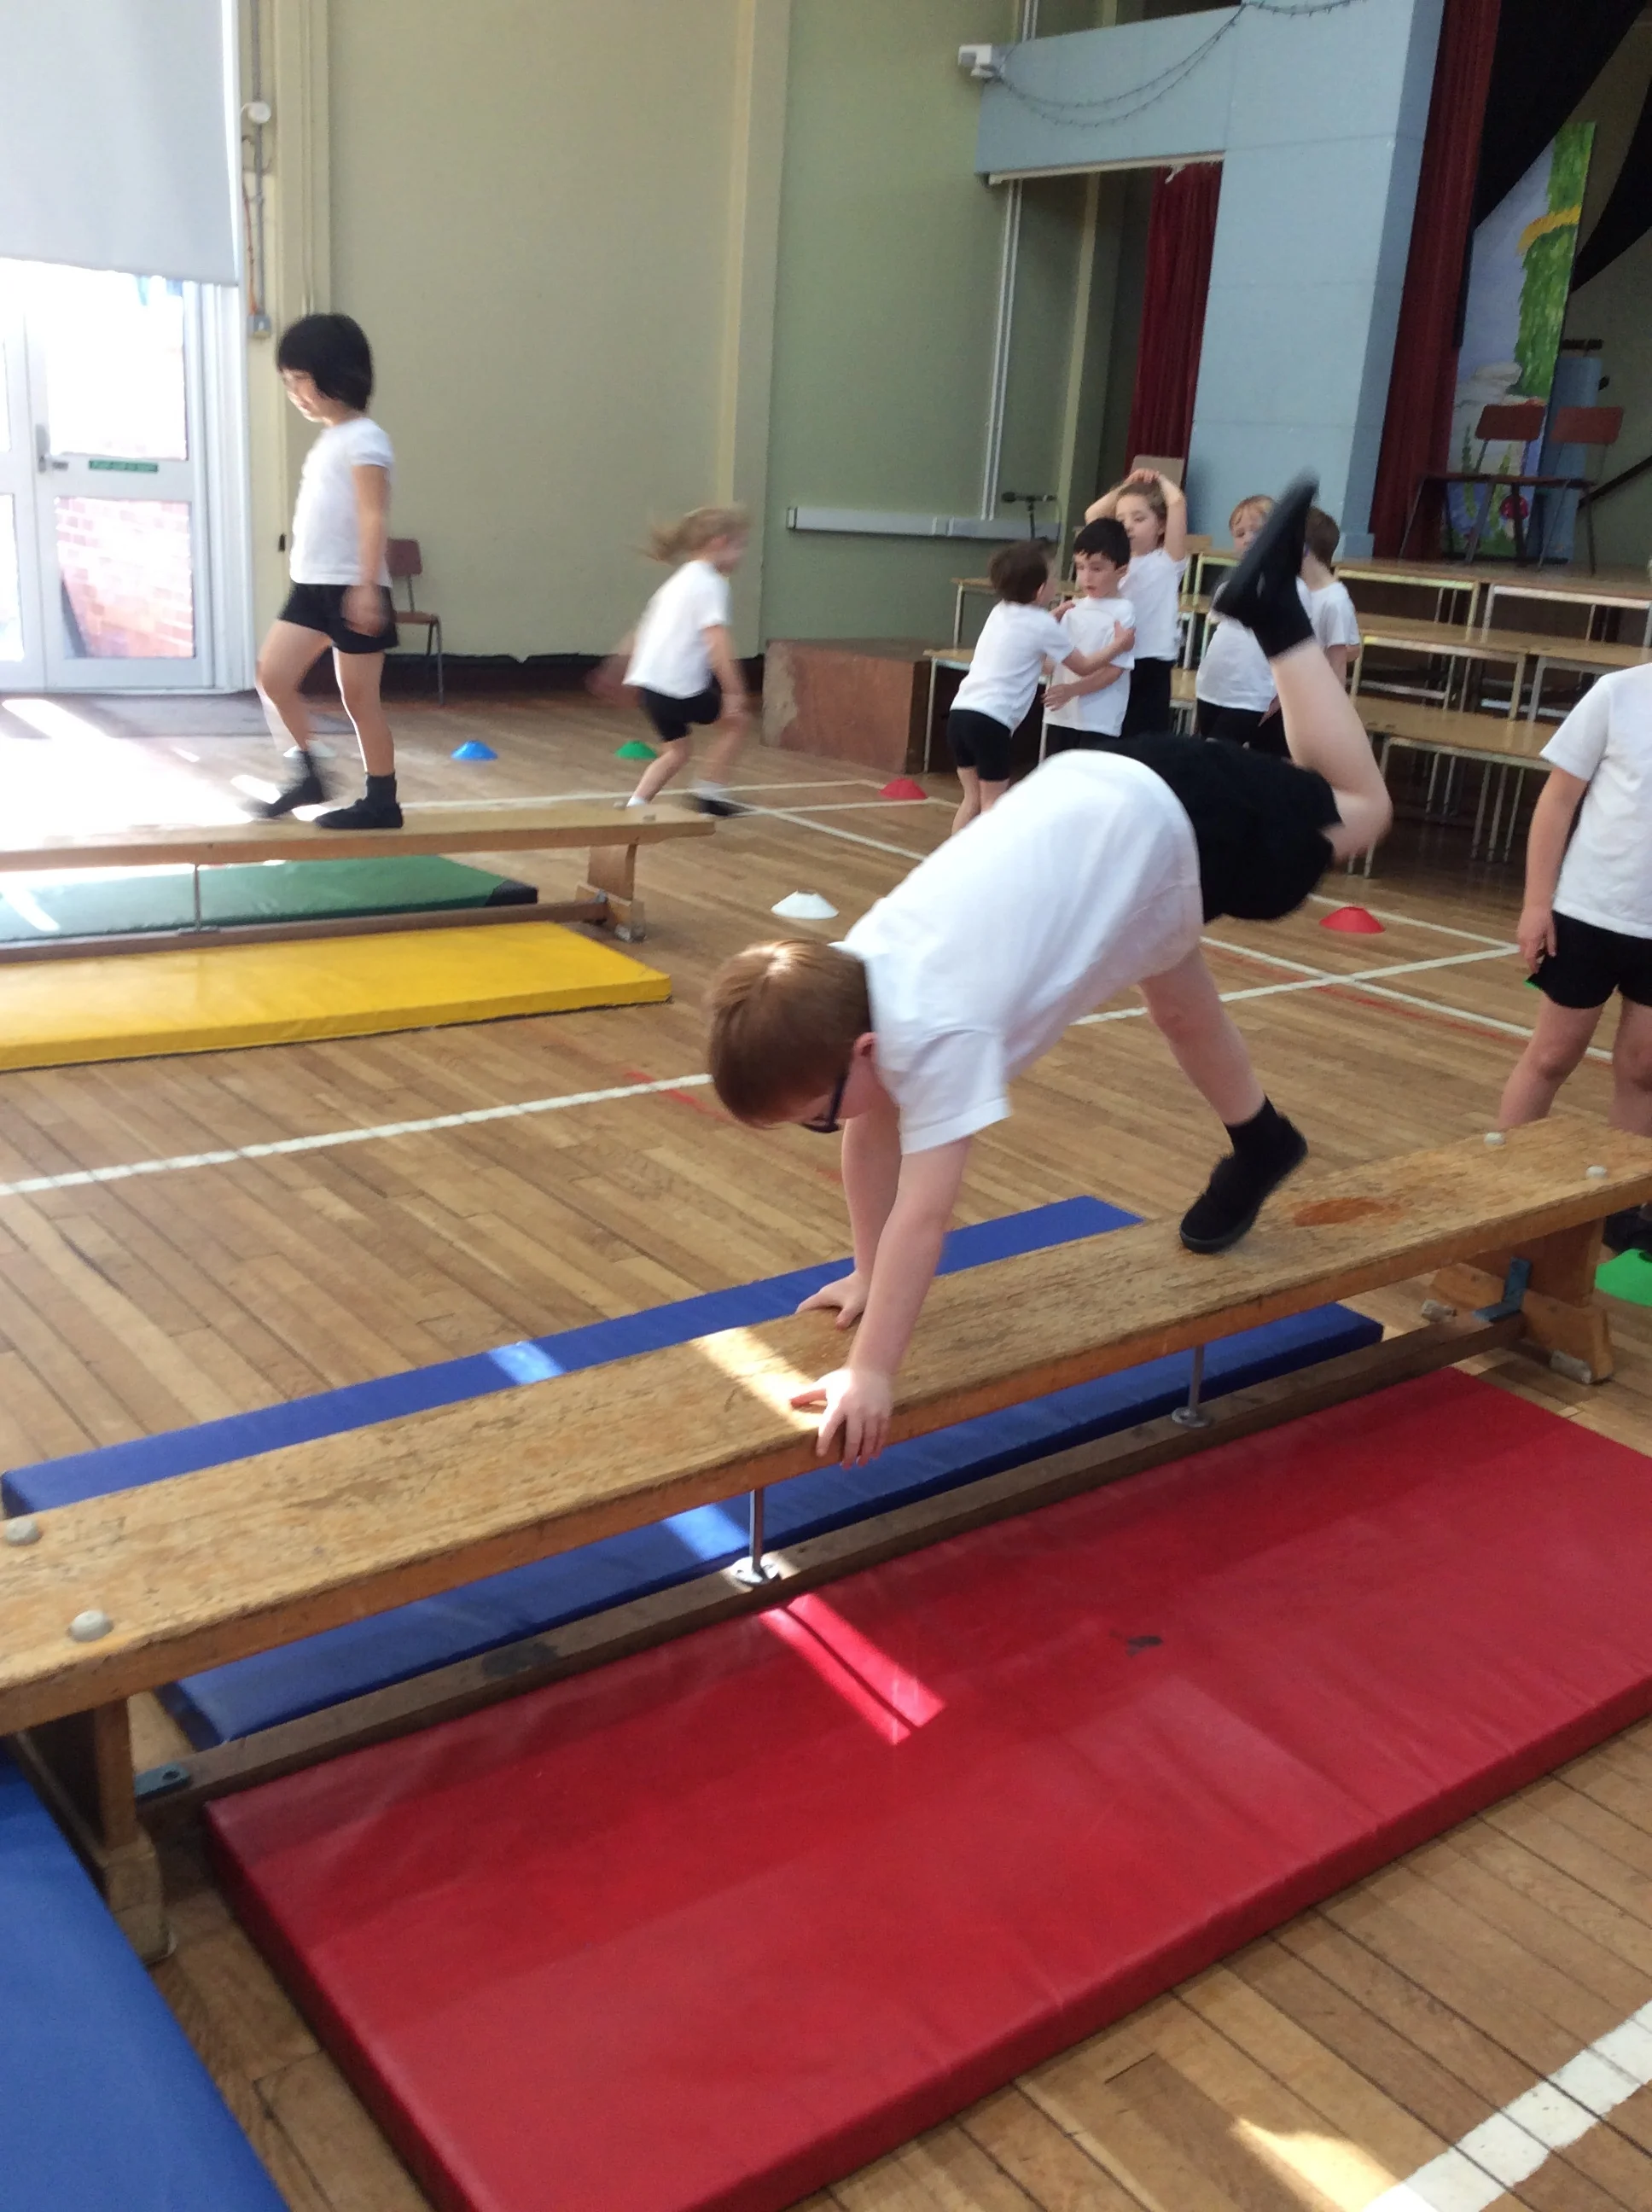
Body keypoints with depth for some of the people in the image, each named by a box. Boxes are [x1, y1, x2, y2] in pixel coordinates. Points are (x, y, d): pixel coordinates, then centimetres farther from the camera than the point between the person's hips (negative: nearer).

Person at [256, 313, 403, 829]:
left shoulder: (362, 439, -11)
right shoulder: (329, 439, 16)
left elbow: (373, 517, -19)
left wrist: (366, 586, -26)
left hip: (351, 589, -8)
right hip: (312, 585, 9)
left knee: (359, 698, -2)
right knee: (273, 676, 2)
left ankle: (381, 801, 8)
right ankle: (309, 775, 14)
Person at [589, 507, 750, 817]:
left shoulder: (680, 581, 19)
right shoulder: (711, 584, -9)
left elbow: (644, 627, 24)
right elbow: (717, 641, -21)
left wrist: (618, 666, 31)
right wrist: (734, 692, -23)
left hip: (649, 679, 8)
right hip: (678, 685, -8)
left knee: (678, 749, 21)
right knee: (735, 721, 13)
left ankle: (636, 804, 7)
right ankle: (711, 792, 13)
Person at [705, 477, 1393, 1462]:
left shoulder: (935, 1028, -38)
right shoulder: (842, 986, -16)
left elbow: (923, 1214, -36)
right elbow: (874, 1138, -2)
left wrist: (872, 1372, -32)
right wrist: (868, 1275, 5)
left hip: (1163, 821, -6)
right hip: (1086, 800, 6)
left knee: (1356, 810, 19)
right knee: (1182, 1007, 23)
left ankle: (1277, 610, 30)